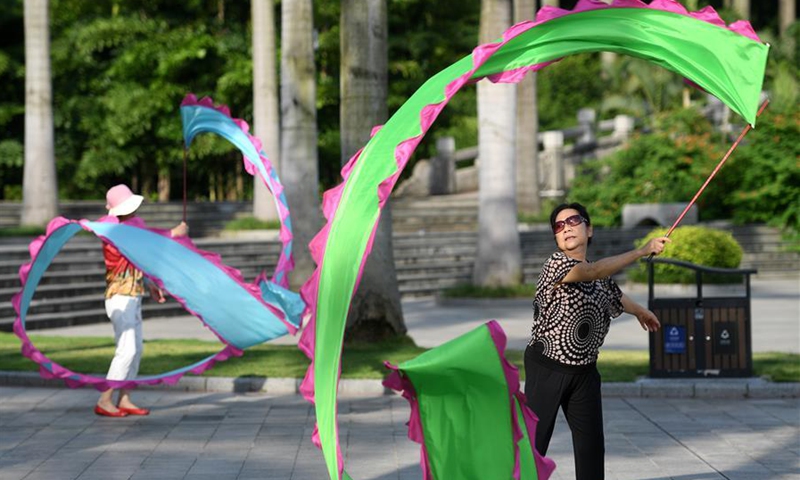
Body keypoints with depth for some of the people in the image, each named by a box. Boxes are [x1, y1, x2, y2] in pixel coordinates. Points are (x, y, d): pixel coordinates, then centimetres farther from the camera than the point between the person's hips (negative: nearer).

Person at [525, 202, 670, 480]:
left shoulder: (601, 277, 9)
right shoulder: (556, 264, -14)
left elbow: (615, 296, 33)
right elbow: (593, 272, -33)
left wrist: (640, 311, 52)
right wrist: (643, 251, -37)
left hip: (584, 372, 6)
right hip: (547, 369, -6)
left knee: (592, 446, 5)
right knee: (534, 443, -5)